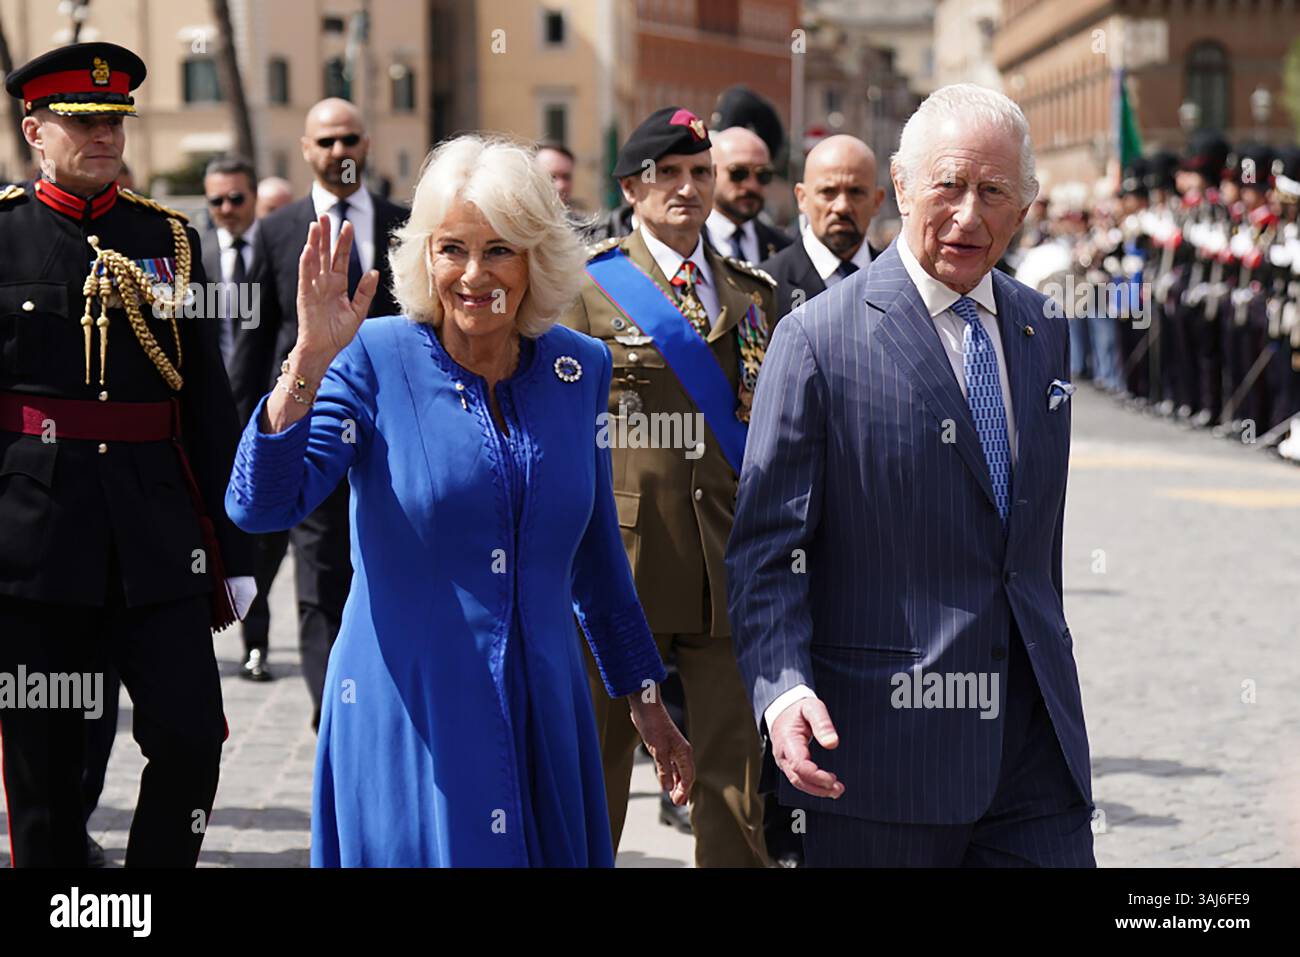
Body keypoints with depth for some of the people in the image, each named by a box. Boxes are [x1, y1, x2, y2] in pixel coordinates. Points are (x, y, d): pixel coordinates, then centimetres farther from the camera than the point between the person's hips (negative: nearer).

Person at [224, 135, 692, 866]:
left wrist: (645, 697, 18)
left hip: (542, 719, 4)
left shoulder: (579, 370, 3)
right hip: (405, 720, -3)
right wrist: (310, 360, -28)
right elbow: (260, 506, -18)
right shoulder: (374, 361, -8)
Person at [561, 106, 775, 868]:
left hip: (731, 567, 3)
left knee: (738, 763, 5)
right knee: (600, 755, 8)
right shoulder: (590, 288, 0)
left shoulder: (752, 293, 13)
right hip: (622, 556, -3)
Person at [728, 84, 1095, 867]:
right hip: (886, 737, -5)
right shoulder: (819, 339, -8)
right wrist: (784, 688, -24)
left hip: (1037, 737, 5)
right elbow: (767, 547, -10)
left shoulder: (1044, 332, 11)